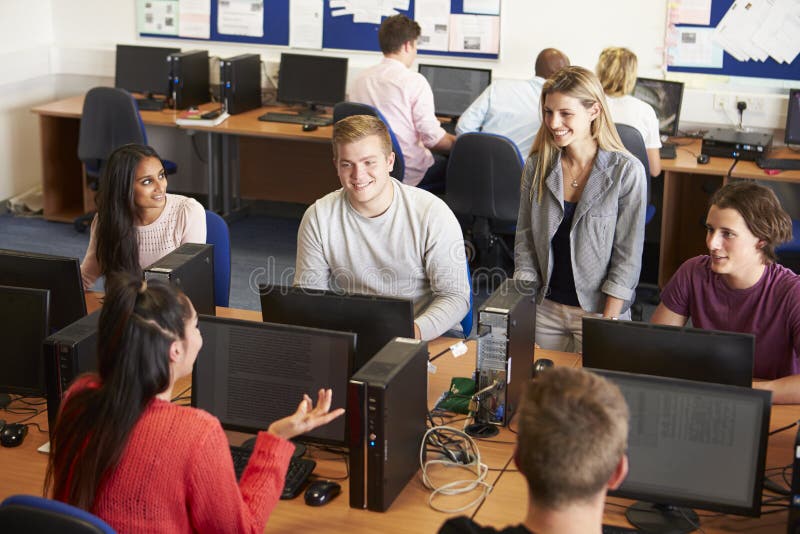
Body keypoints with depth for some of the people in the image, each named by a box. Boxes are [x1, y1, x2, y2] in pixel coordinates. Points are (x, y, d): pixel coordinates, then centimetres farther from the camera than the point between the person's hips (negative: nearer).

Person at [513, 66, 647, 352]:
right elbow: (525, 240, 4)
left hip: (600, 309, -3)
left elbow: (628, 256, -11)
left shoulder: (627, 171, -12)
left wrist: (607, 325, -15)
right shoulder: (536, 166, 0)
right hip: (545, 308, 3)